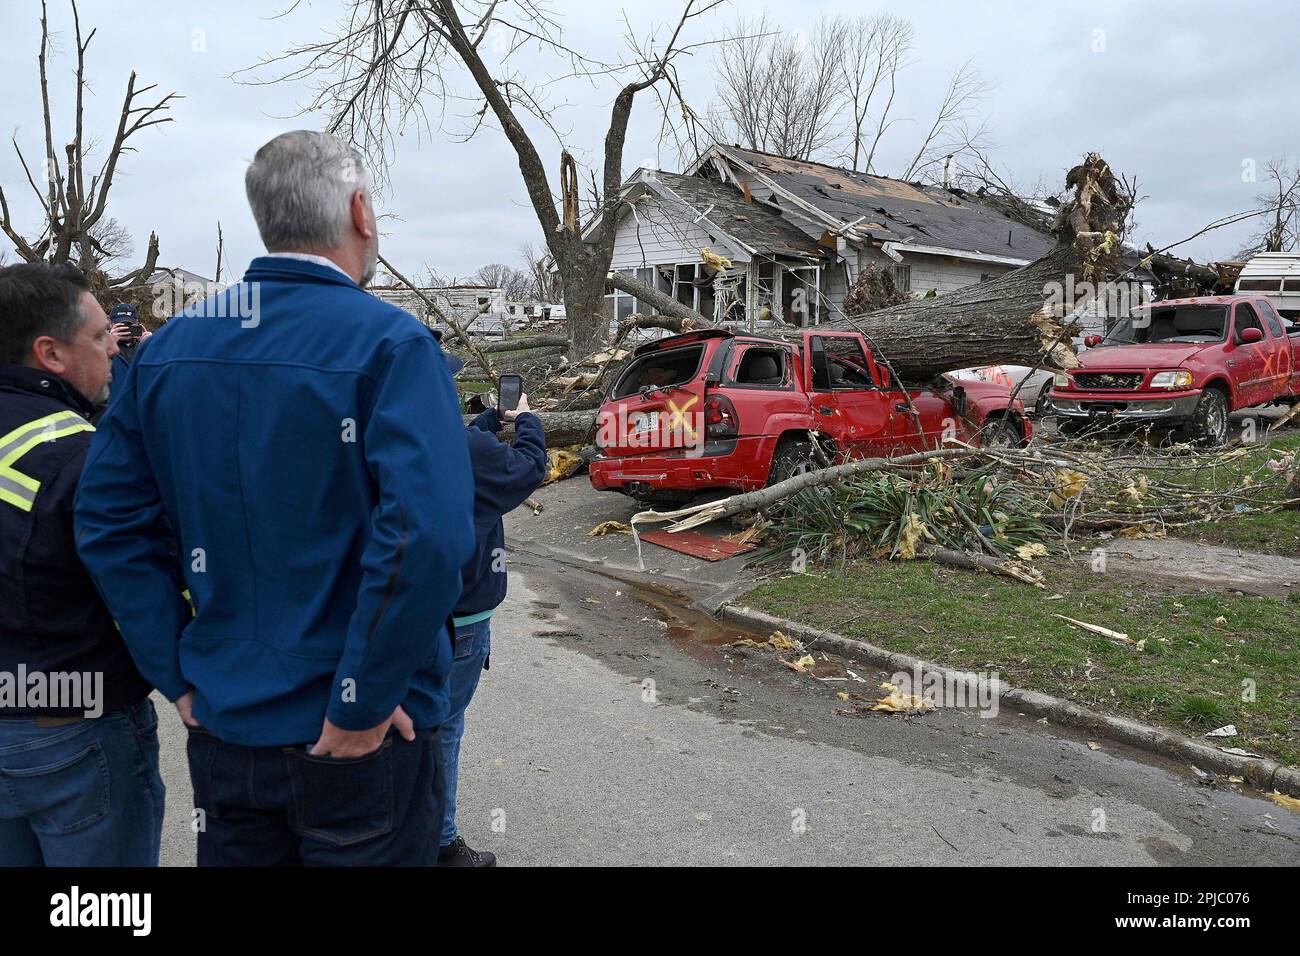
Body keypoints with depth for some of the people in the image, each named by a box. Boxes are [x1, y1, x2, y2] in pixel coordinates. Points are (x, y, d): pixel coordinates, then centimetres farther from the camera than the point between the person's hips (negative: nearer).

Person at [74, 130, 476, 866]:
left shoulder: (169, 345, 2)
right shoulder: (390, 344, -16)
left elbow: (109, 520, 2)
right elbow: (427, 534, -28)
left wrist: (179, 675, 3)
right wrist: (362, 705, -19)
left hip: (223, 727, 5)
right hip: (356, 743, -5)